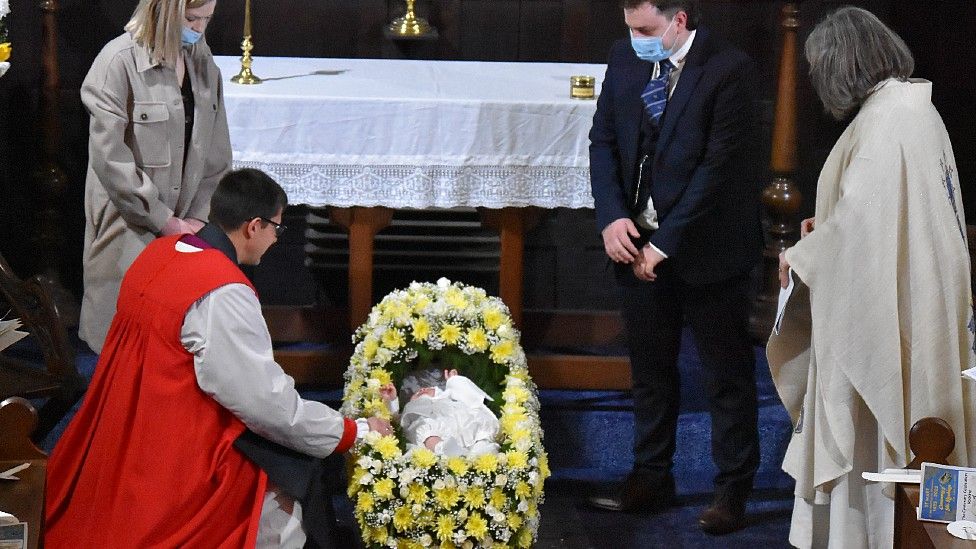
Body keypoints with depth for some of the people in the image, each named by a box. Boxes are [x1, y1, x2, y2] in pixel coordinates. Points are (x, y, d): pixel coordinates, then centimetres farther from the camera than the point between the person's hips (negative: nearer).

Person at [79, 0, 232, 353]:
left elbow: (217, 156, 9)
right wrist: (166, 222, -13)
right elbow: (110, 159, -16)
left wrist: (198, 220, -1)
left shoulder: (203, 65, 5)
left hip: (185, 228, 5)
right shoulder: (118, 63, -13)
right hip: (130, 227, -5)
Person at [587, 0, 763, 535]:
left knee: (726, 371, 6)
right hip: (637, 243, 6)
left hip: (707, 246, -5)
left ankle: (733, 488, 16)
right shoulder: (625, 58, 1)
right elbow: (602, 140, 6)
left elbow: (718, 166, -19)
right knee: (649, 366, 15)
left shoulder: (730, 69, -16)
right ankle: (651, 478, 27)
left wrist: (665, 243, -18)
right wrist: (612, 216, -9)